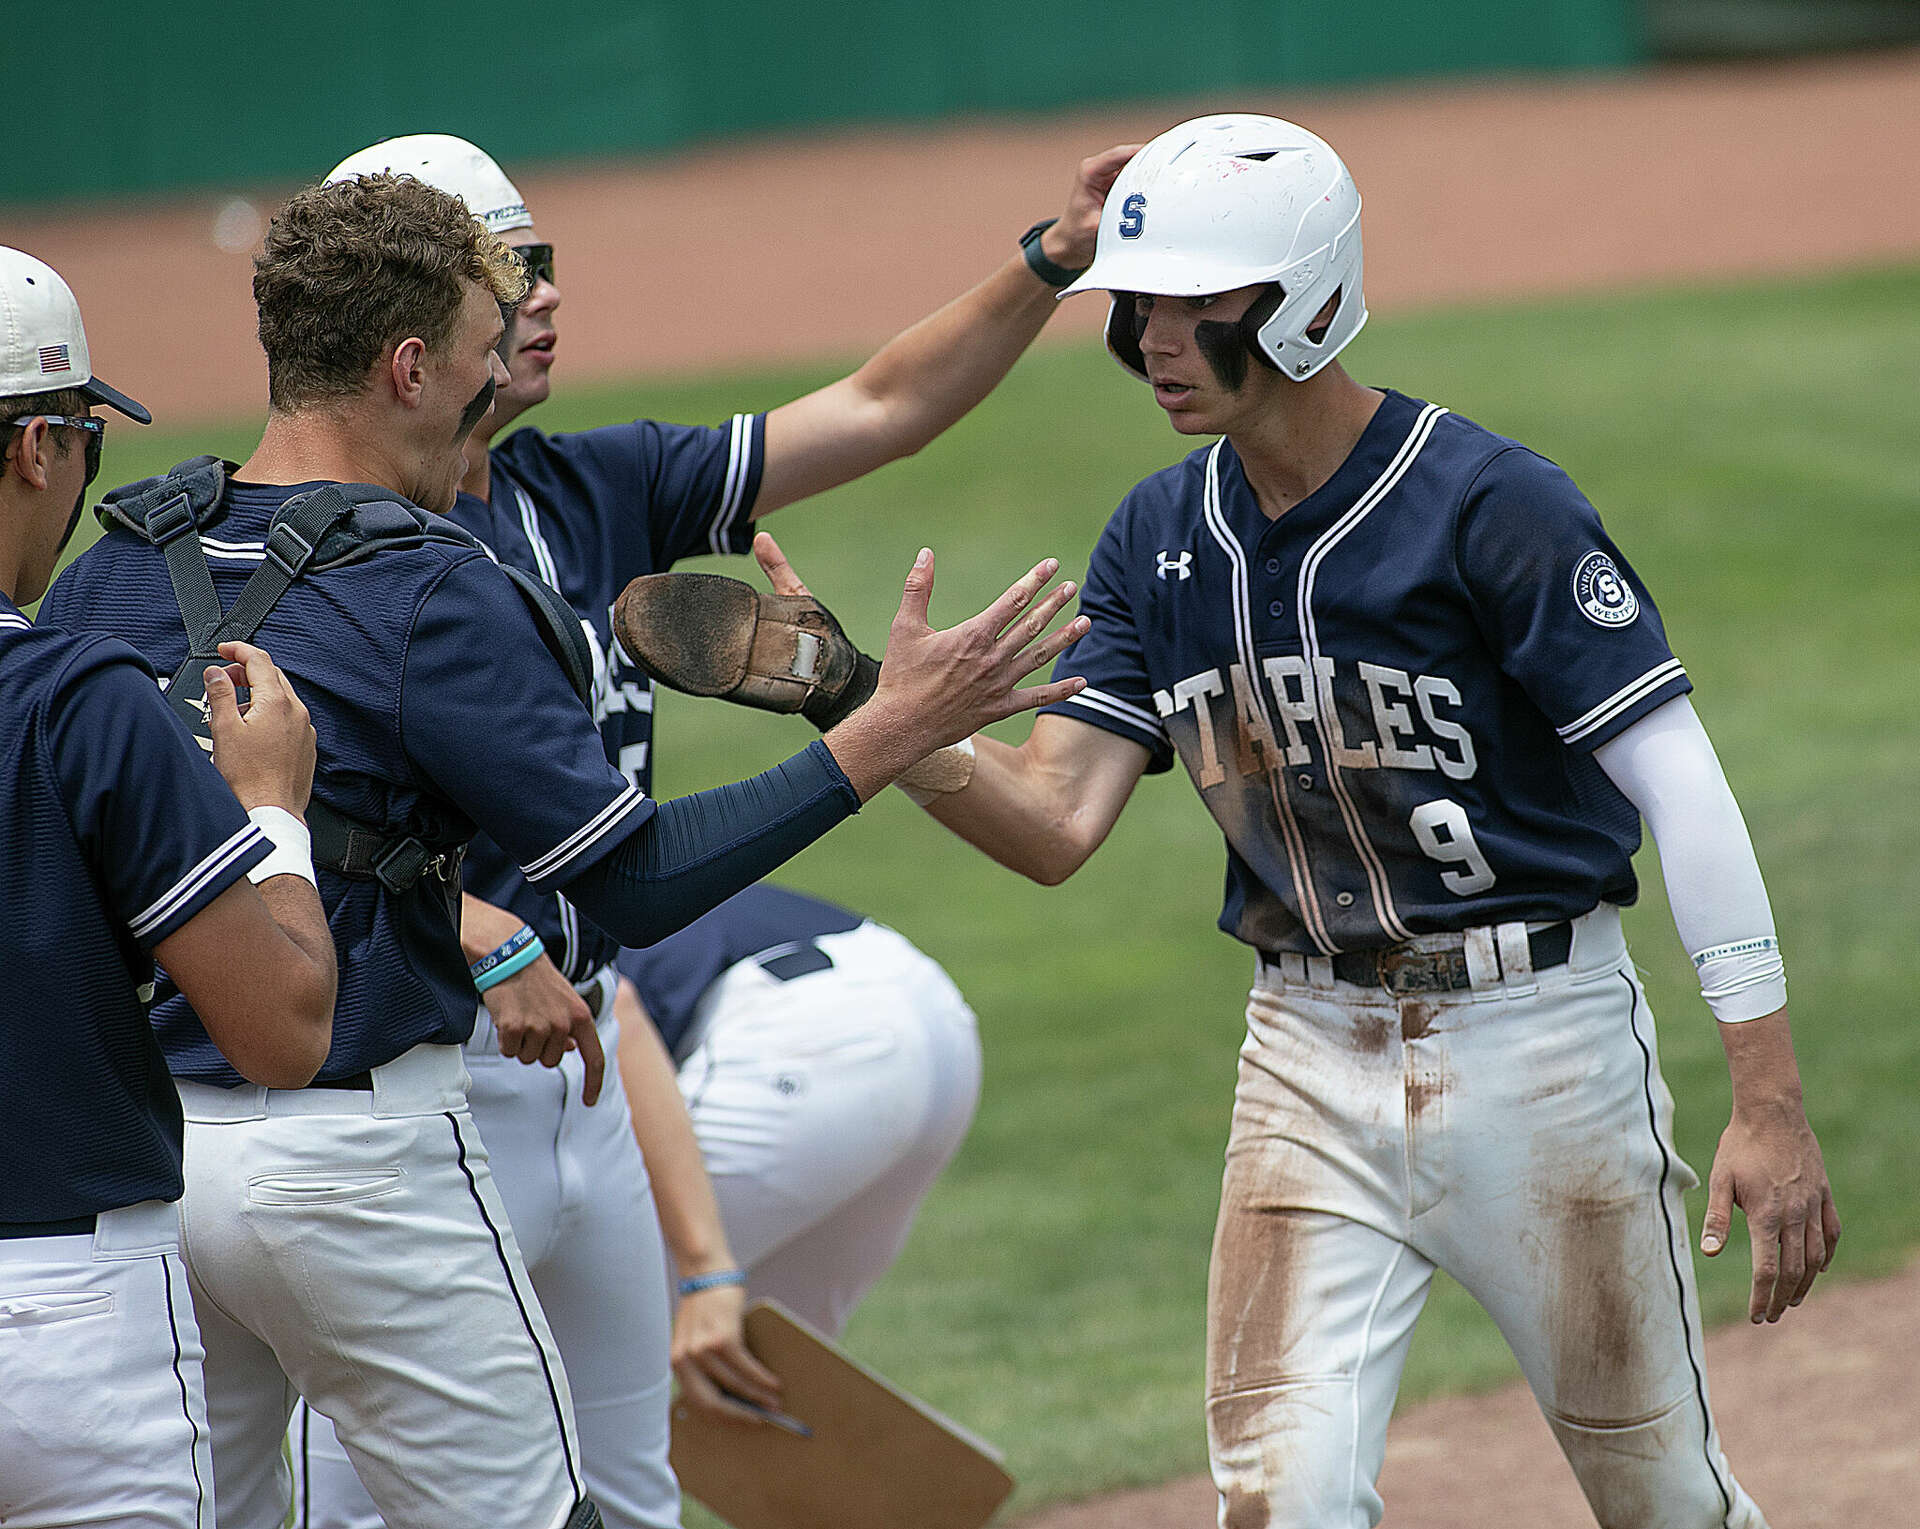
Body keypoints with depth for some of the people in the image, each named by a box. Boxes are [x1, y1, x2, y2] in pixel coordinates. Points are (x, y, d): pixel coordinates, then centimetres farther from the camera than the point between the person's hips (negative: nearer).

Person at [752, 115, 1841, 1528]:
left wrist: (1771, 1105, -21)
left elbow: (1679, 787, -16)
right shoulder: (1160, 539, 4)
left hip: (1540, 1039, -5)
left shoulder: (1492, 506, -15)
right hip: (1311, 1056, 5)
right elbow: (1054, 824, -1)